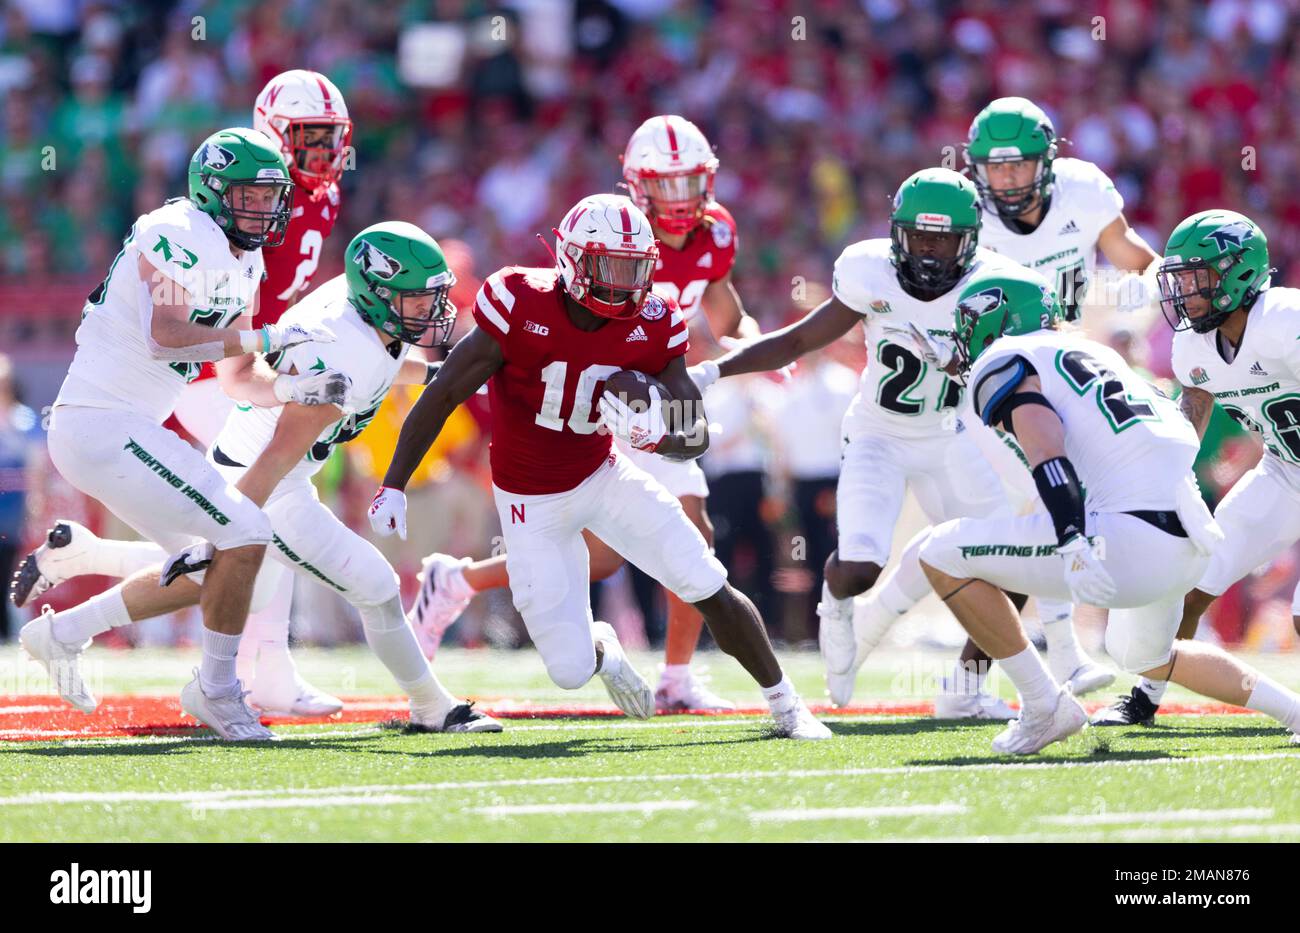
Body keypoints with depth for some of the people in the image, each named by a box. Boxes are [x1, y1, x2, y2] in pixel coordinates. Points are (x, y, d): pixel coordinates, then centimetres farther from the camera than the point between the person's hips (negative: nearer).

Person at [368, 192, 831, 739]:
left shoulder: (649, 327, -14)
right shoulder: (522, 310, -25)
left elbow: (698, 437, -10)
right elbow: (441, 397, -17)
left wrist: (654, 435, -34)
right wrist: (393, 486, -17)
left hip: (602, 477, 3)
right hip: (533, 503, -3)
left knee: (709, 588, -10)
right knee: (571, 670, -5)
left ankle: (785, 706, 11)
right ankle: (599, 648, 35)